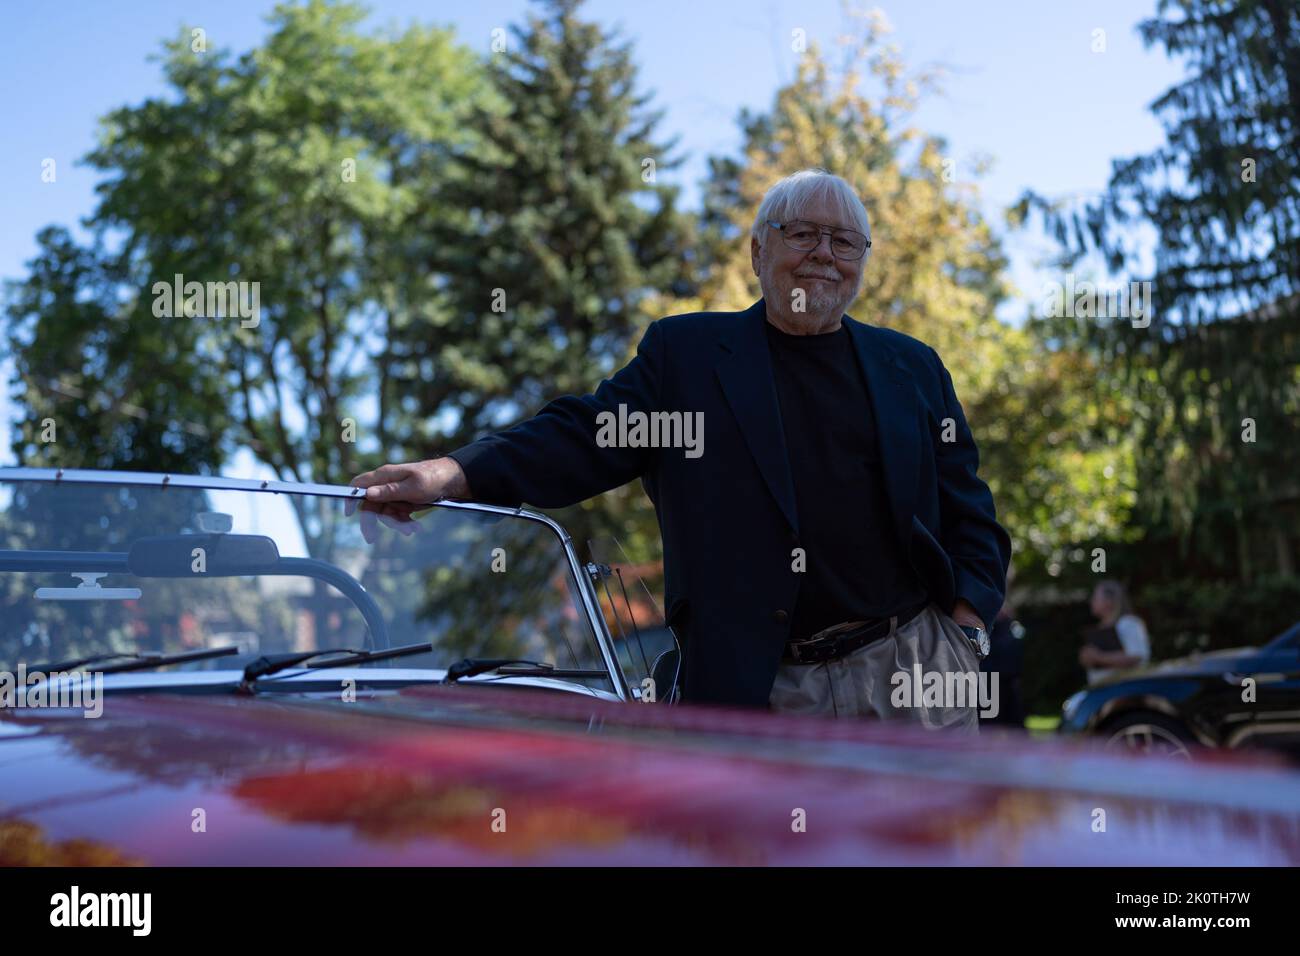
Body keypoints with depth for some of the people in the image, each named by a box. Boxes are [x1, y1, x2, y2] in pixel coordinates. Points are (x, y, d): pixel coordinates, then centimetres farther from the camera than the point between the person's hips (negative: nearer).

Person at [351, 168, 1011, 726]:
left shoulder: (913, 368, 13)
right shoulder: (684, 351, 7)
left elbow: (965, 507, 14)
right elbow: (583, 438, -2)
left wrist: (965, 625, 0)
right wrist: (450, 473, -16)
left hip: (915, 672, 3)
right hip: (770, 687, -2)